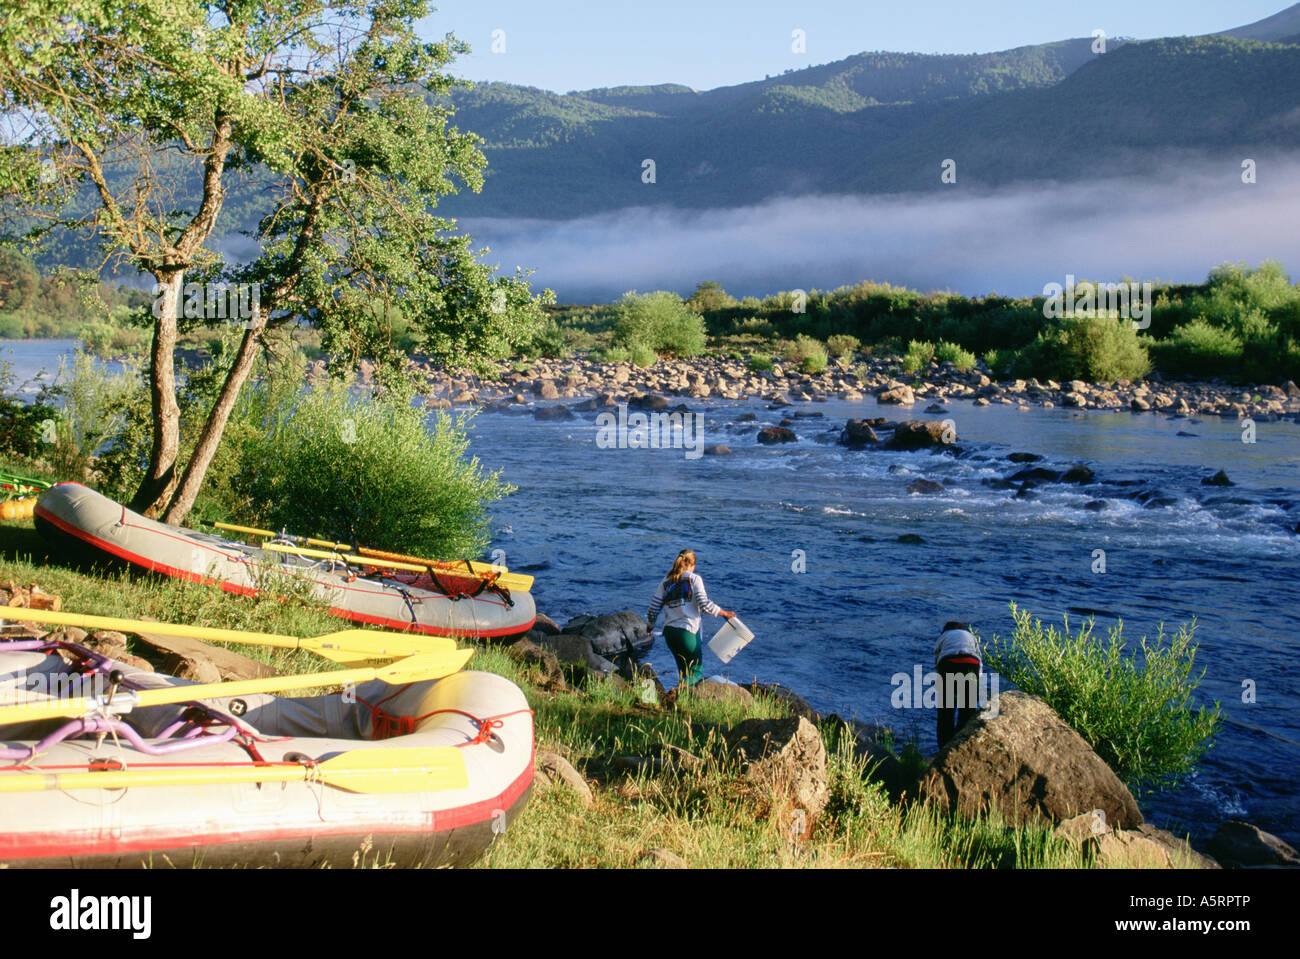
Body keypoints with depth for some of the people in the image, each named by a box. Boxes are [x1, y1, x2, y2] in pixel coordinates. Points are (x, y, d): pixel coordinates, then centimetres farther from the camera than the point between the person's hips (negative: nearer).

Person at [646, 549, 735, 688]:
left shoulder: (666, 581, 11)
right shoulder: (694, 579, -2)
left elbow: (654, 607, 11)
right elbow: (704, 605, -10)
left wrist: (650, 625, 26)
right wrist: (724, 613, 3)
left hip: (669, 631, 5)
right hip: (687, 630, -5)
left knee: (684, 670, 18)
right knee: (696, 670, 4)